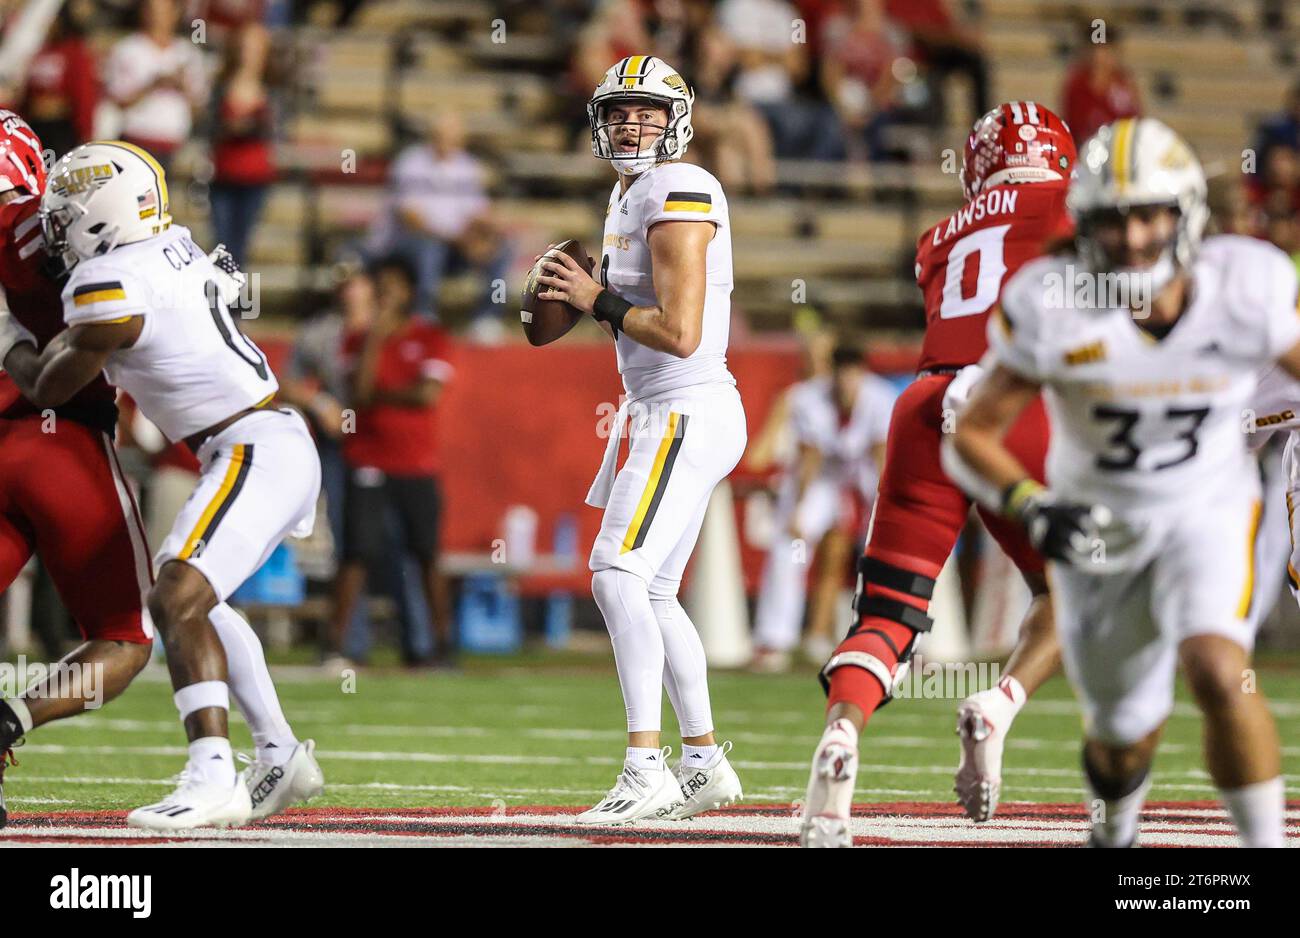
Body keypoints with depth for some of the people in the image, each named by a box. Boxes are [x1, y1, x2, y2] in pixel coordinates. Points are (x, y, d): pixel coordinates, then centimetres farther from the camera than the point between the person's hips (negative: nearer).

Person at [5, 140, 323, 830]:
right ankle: (281, 756, 26)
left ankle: (213, 780, -30)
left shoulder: (110, 287, -17)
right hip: (278, 444, 10)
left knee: (176, 601, -20)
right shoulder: (173, 248, 8)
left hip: (253, 453, -10)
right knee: (198, 599, 22)